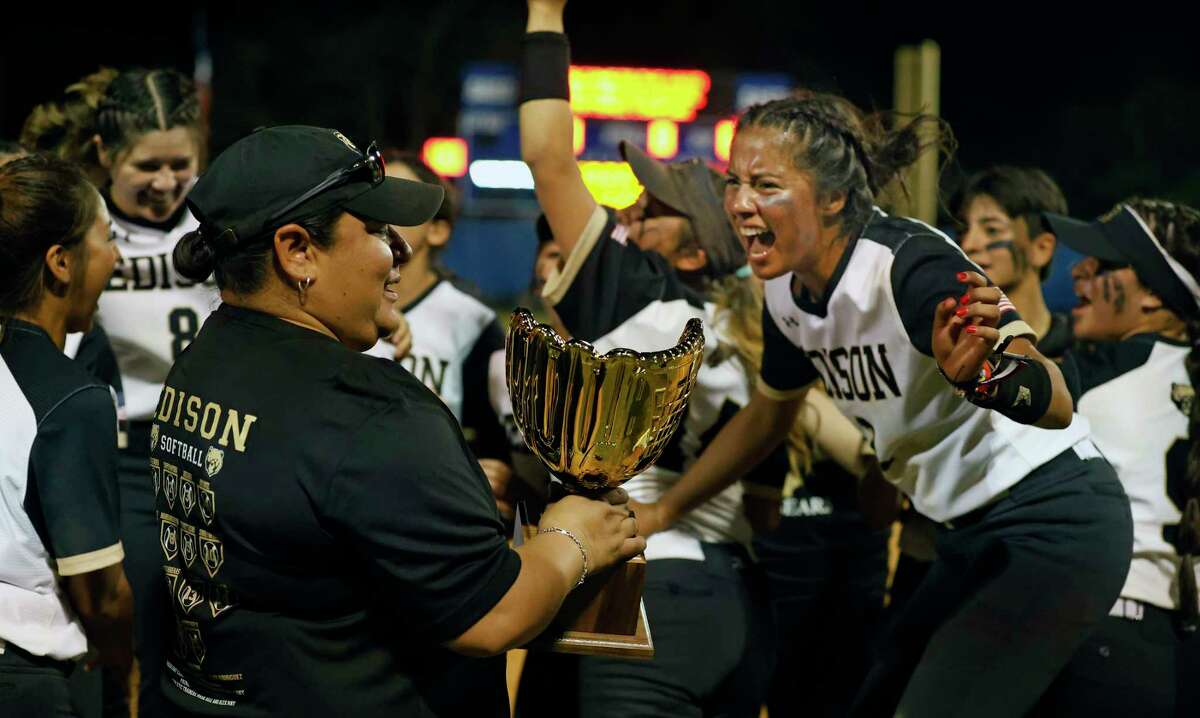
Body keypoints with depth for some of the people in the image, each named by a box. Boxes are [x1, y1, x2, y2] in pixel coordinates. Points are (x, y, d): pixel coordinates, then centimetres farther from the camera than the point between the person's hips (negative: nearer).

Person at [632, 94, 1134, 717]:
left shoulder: (909, 265, -25)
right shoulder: (788, 296, 0)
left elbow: (1054, 406, -35)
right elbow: (766, 415, 21)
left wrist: (980, 374, -55)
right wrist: (660, 512, 22)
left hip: (1054, 528, -9)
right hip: (974, 537, 9)